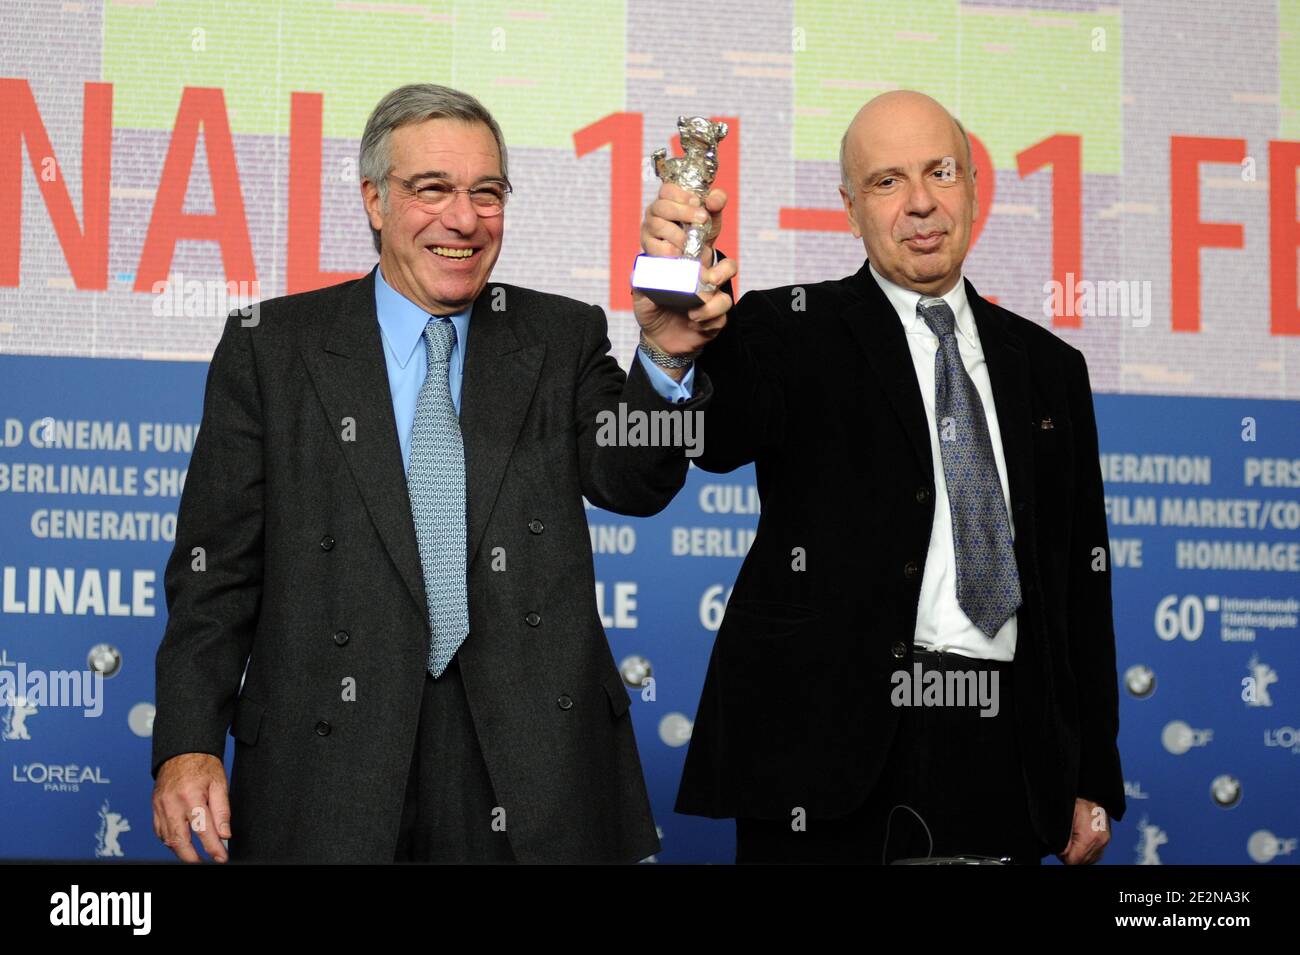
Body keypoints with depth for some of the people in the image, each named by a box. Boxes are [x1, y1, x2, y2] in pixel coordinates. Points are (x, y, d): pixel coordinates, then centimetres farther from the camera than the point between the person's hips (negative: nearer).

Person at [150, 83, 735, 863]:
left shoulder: (563, 338, 7)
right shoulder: (272, 348, 3)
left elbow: (632, 483, -8)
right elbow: (218, 568, 2)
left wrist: (665, 358, -27)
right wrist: (189, 744, -8)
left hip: (532, 763, 1)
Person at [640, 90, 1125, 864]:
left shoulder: (1050, 368, 14)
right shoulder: (795, 332, 3)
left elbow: (1084, 576, 14)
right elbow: (718, 434, -19)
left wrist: (1094, 784, 11)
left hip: (1002, 764, 4)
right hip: (832, 745, -3)